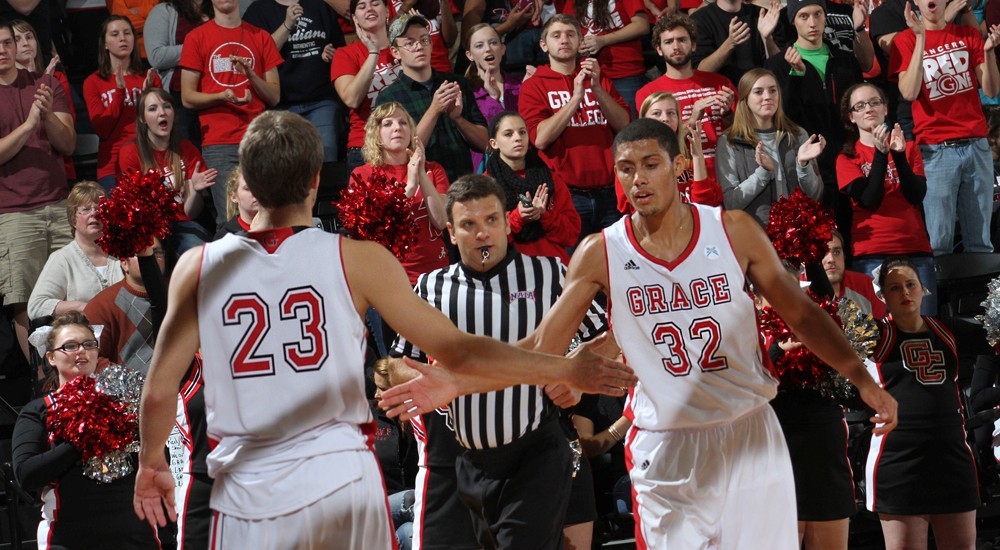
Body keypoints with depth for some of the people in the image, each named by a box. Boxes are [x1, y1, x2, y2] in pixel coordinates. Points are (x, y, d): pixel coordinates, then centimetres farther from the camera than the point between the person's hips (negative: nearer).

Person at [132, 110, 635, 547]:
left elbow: (159, 391, 1)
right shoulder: (357, 260, -4)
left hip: (249, 488, 0)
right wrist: (567, 370, 7)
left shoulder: (199, 268, -2)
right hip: (343, 479, 0)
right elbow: (458, 353, -2)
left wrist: (151, 463, 21)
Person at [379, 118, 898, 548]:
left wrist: (862, 380, -3)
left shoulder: (733, 231, -4)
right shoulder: (601, 253, -4)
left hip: (747, 433, 0)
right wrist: (459, 380, -15)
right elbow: (542, 346, -3)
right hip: (664, 446, 0)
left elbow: (801, 314, 4)